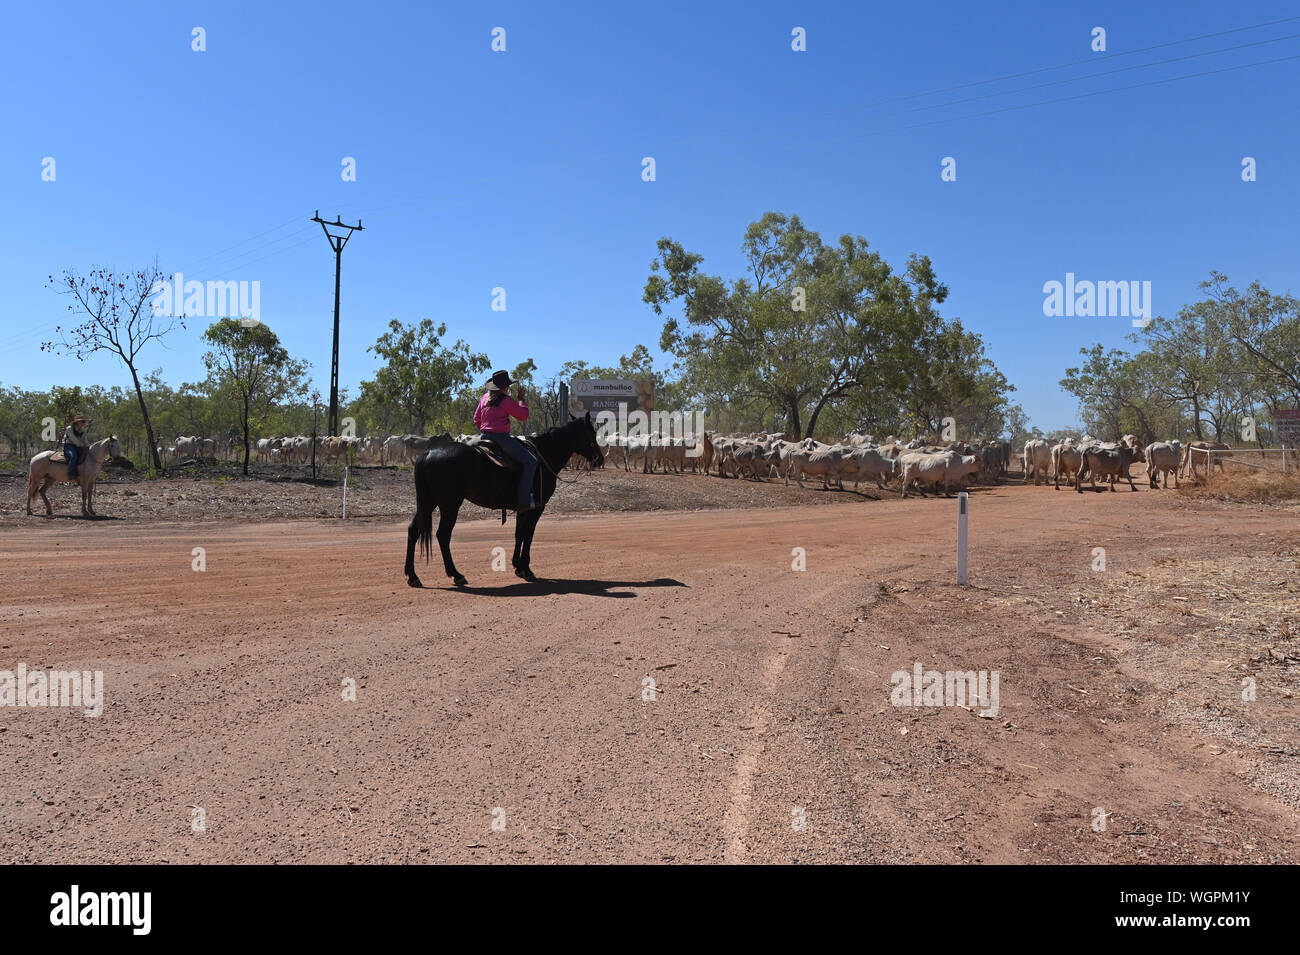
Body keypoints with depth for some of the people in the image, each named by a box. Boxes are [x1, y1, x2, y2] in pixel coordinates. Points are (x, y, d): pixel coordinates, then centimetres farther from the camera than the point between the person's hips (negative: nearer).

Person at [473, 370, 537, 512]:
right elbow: (523, 415, -2)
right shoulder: (507, 400, -10)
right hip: (501, 437, -9)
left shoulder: (484, 398, 14)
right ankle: (524, 501, -18)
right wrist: (521, 399, 9)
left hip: (485, 435, 9)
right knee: (531, 462, -8)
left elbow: (476, 419, 19)